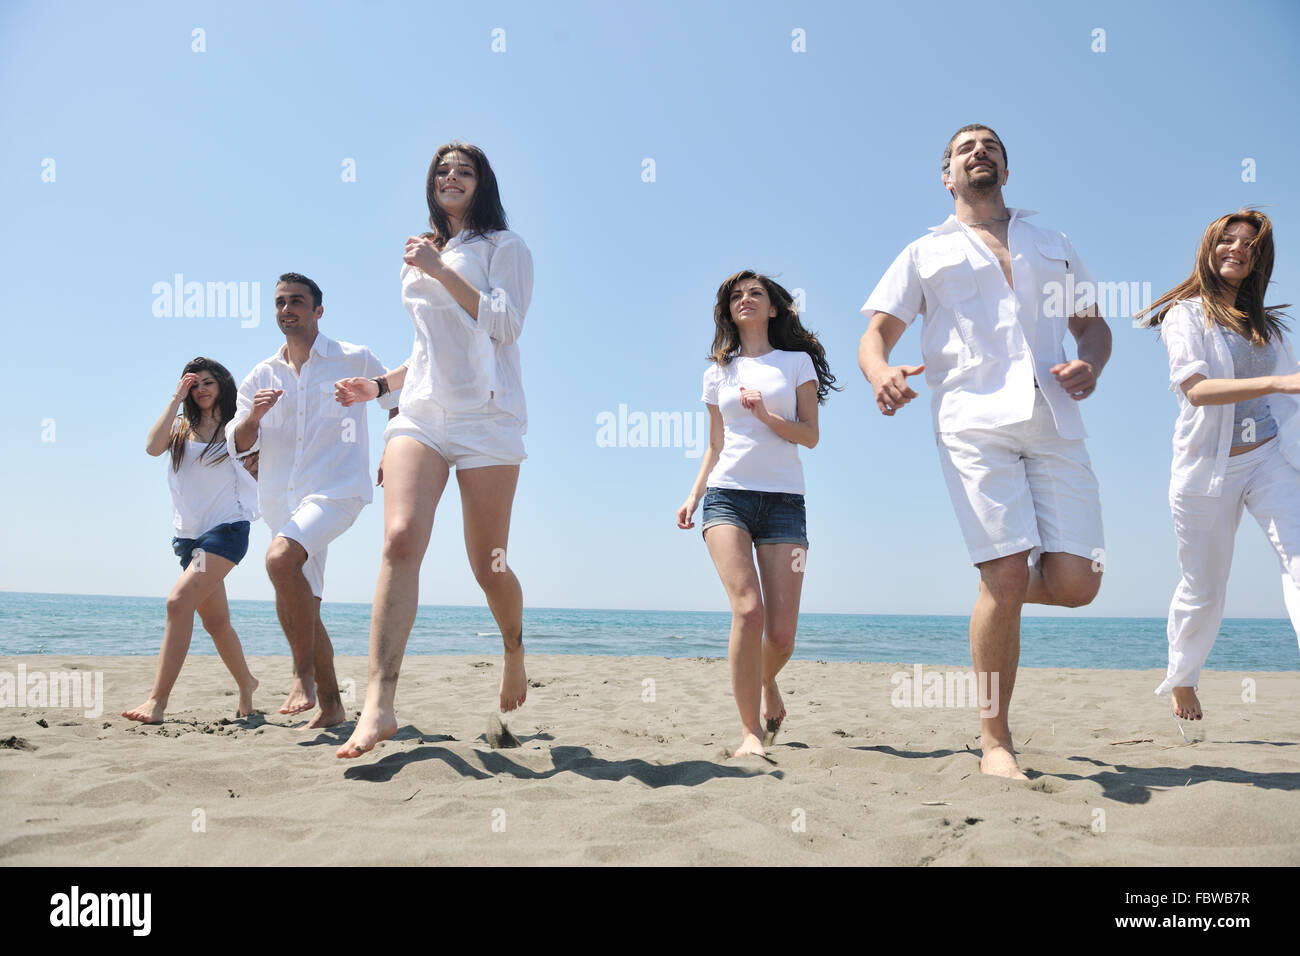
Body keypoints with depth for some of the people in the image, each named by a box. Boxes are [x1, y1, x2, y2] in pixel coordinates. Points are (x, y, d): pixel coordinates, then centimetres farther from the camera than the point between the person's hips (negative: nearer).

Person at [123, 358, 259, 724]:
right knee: (215, 621, 11)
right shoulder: (181, 426, 13)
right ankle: (246, 682, 32)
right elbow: (153, 447, -6)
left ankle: (158, 700, -25)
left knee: (179, 601, -23)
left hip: (227, 528, -5)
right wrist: (176, 398, -7)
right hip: (189, 533, 5)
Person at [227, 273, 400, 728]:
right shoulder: (261, 376, 12)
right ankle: (331, 706, 19)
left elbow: (399, 401, 15)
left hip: (336, 490, -6)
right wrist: (253, 417, -16)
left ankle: (303, 672, -19)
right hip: (282, 501, 6)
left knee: (280, 558, -31)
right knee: (303, 609, 8)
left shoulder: (355, 361, 1)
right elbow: (238, 444, 5)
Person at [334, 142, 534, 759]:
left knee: (487, 566, -1)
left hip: (486, 417, -4)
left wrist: (441, 270, -11)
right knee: (400, 539, -20)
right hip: (421, 412, 4)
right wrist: (379, 385, 18)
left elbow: (504, 323, -8)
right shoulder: (418, 257, 25)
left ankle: (515, 652, 31)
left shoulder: (504, 247, 8)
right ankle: (379, 703, -26)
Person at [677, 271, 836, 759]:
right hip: (727, 496, 1)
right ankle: (751, 731, -10)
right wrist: (693, 496, 7)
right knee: (748, 610, -21)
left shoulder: (797, 362, 12)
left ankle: (767, 684, 30)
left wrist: (766, 416, -11)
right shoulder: (718, 373, 18)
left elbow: (810, 435, 5)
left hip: (783, 500, 0)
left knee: (782, 633, -6)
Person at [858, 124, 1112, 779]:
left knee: (1075, 582, -10)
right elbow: (875, 334, 12)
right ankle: (995, 741, 0)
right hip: (974, 421, -3)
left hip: (1054, 421, 3)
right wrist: (881, 373, -13)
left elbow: (1093, 324, 26)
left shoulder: (1053, 247, 29)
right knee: (1006, 577, -13)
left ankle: (998, 592, 25)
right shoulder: (927, 253, 21)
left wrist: (1091, 364, 1)